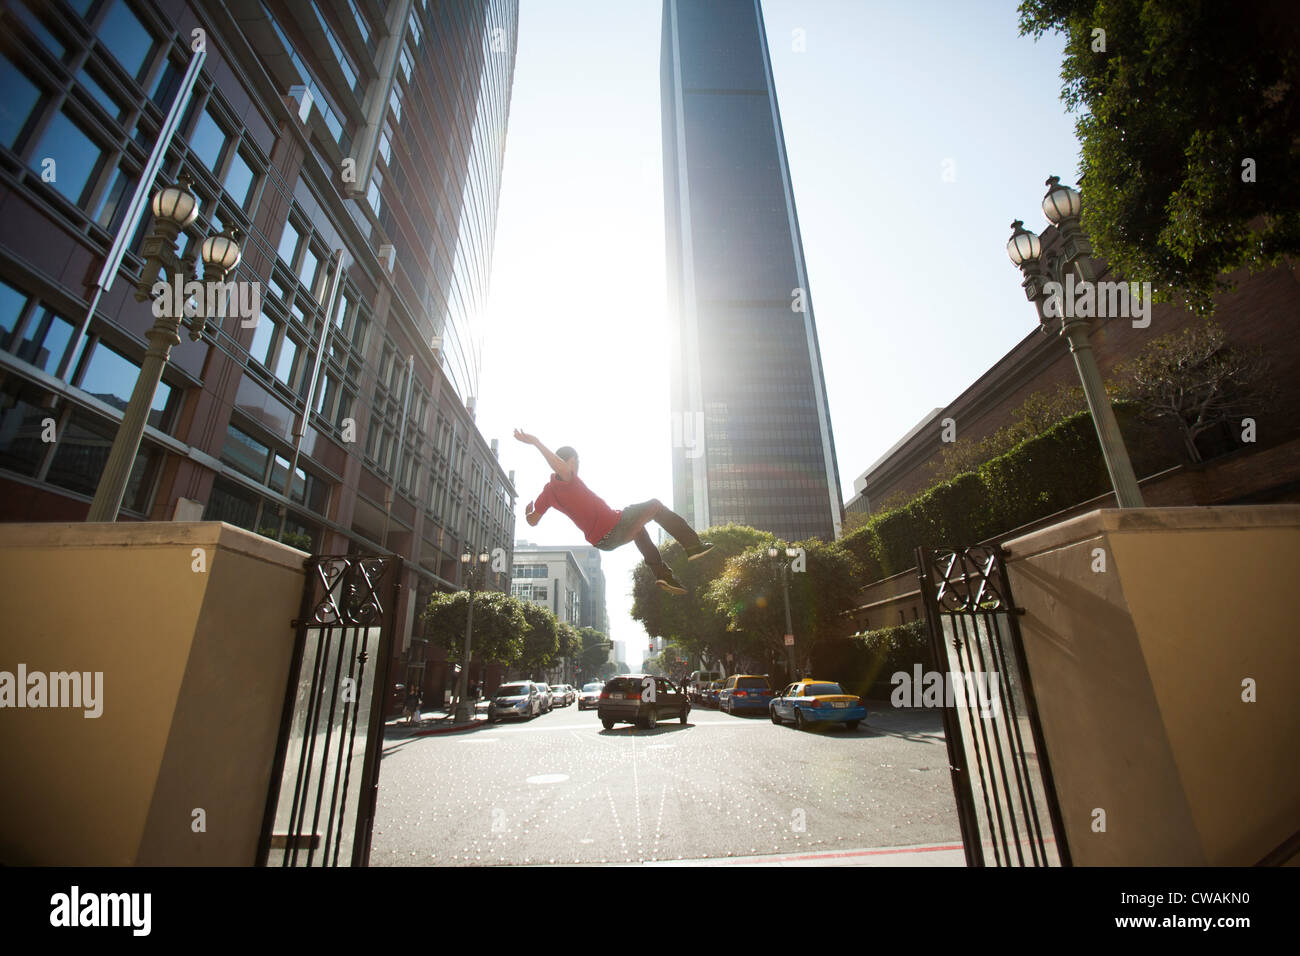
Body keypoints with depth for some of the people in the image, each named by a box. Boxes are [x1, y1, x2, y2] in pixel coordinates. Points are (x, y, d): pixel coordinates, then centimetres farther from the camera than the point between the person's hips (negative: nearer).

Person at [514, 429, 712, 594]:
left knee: (637, 523, 36)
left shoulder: (548, 492, 6)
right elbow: (562, 468, -42)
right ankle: (693, 545, 10)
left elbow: (532, 520, 13)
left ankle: (662, 573, 32)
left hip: (600, 540, 9)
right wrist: (536, 442, -42)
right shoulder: (566, 480, -17)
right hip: (614, 528, -9)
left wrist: (527, 512, 36)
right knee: (655, 505, 11)